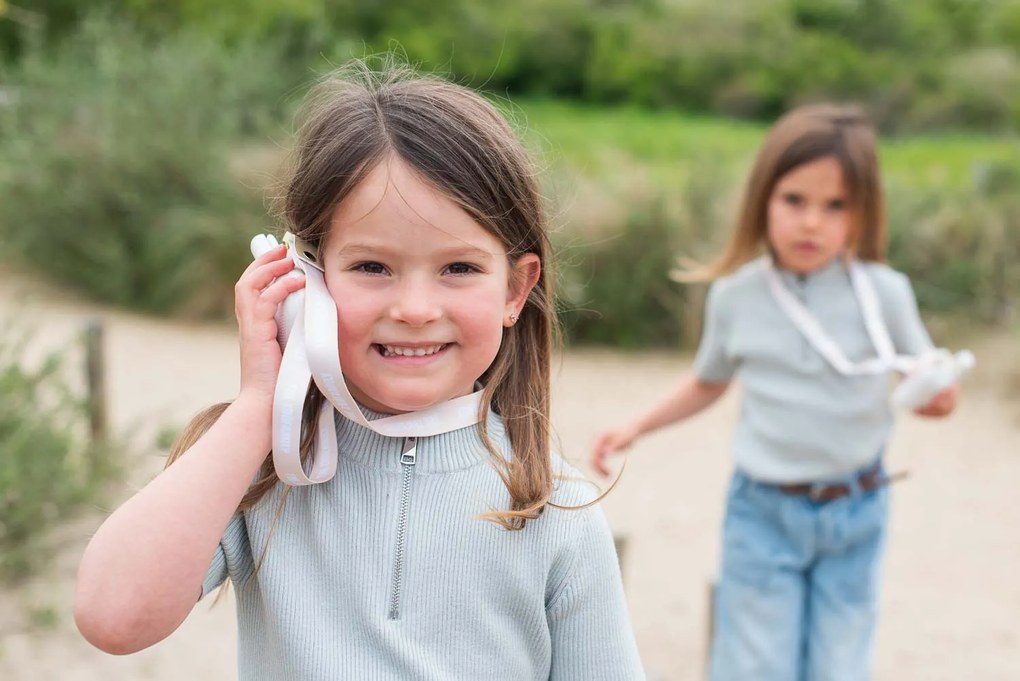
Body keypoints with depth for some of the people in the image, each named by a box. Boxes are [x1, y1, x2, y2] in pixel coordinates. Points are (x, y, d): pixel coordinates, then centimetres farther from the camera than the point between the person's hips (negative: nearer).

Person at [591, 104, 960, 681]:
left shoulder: (884, 293, -11)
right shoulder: (735, 295, -6)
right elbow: (709, 383, 12)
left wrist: (939, 396, -20)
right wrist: (637, 427, 6)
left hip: (855, 510, 0)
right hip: (763, 510, 0)